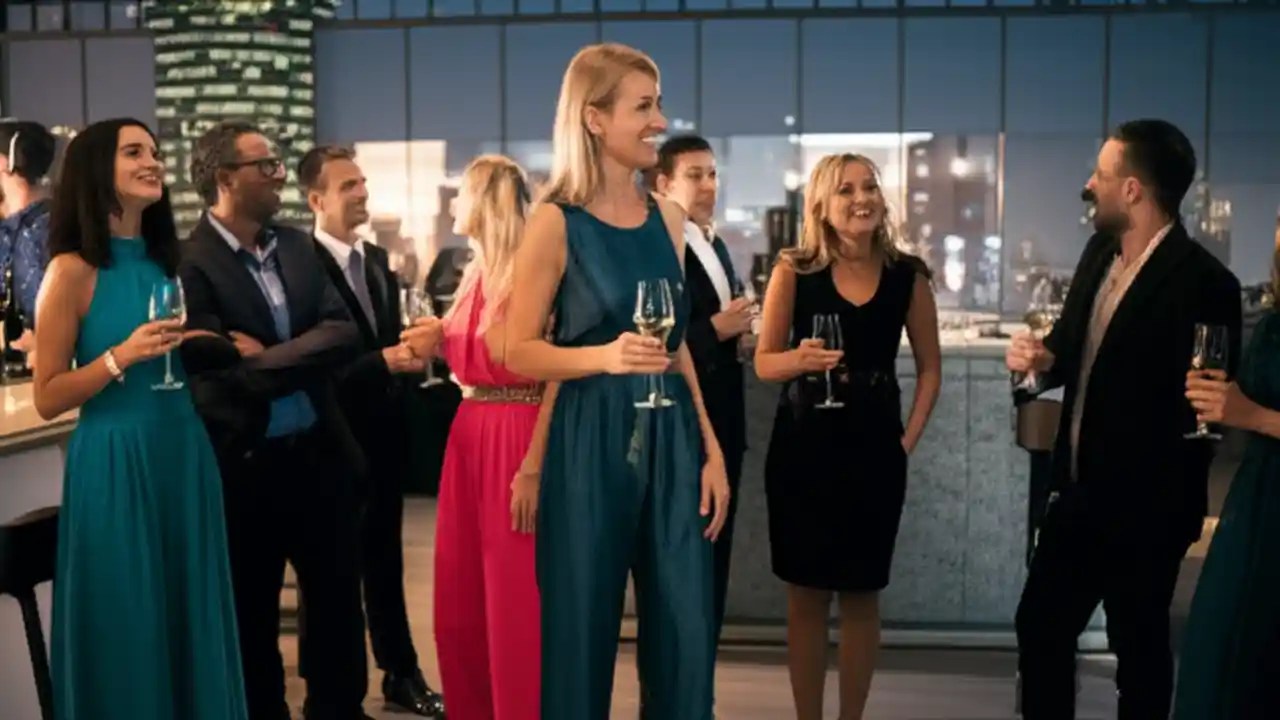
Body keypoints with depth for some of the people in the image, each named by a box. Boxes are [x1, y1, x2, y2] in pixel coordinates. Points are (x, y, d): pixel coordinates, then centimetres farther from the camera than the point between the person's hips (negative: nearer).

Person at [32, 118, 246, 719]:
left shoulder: (165, 261, 9)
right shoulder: (73, 270, -8)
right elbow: (48, 398, -9)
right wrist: (121, 355, -21)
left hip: (184, 453, 6)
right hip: (114, 461, -6)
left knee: (191, 610, 13)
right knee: (126, 624, 5)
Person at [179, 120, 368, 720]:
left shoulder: (297, 247, 6)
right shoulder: (190, 264, -13)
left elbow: (344, 334, -5)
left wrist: (265, 360, -16)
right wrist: (301, 361, -12)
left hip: (320, 453, 6)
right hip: (246, 466, -5)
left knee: (338, 600, 16)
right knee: (252, 615, 13)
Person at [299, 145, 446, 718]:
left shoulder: (377, 258, 10)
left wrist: (408, 352, -5)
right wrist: (381, 361, -24)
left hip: (383, 433, 7)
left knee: (385, 559, 17)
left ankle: (400, 673, 29)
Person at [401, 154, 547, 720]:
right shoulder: (474, 274, 13)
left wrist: (533, 468, -23)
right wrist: (438, 347, -1)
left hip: (517, 441, -8)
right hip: (469, 438, 8)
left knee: (516, 602, 0)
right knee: (460, 598, 13)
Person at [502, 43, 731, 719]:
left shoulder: (667, 217, 9)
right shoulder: (555, 223, -7)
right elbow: (519, 352, -7)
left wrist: (711, 450, 10)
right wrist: (606, 356, -23)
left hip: (670, 439, 5)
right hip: (591, 441, -5)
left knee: (685, 632, 9)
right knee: (583, 630, 6)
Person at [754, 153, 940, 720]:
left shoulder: (907, 276, -1)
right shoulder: (794, 270, -5)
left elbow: (929, 367, 8)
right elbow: (764, 362, -3)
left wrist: (910, 437, 0)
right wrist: (799, 360, -23)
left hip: (875, 450, 1)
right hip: (802, 448, -1)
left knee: (861, 595, 10)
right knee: (806, 595, 7)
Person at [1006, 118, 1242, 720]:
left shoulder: (1202, 282, -22)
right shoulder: (1100, 253, 3)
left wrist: (1170, 497, -15)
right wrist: (1043, 359, -8)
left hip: (1144, 508, -7)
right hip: (1080, 491, 7)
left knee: (1139, 649, 13)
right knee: (1039, 625, 16)